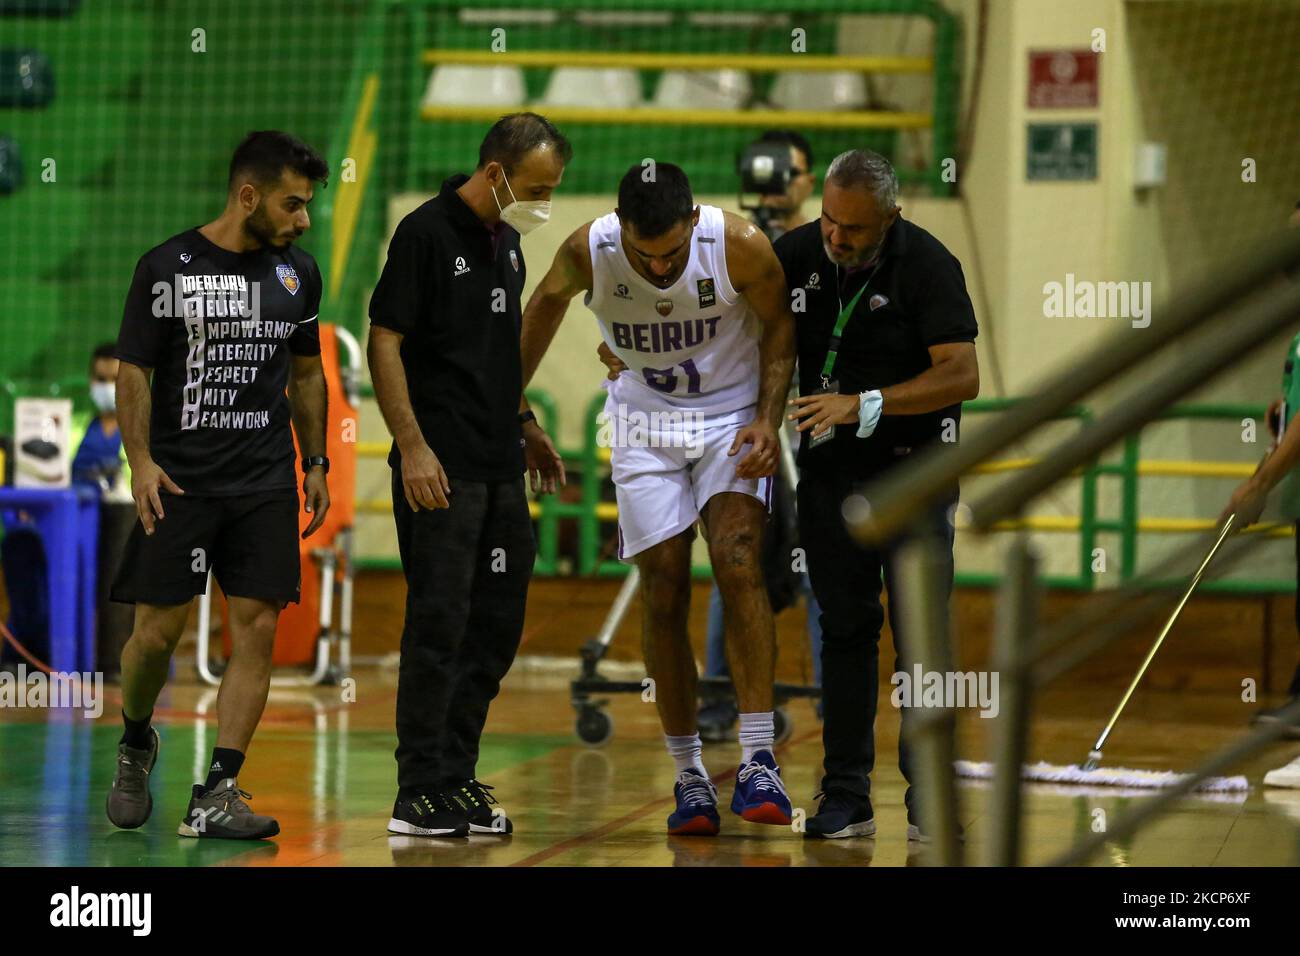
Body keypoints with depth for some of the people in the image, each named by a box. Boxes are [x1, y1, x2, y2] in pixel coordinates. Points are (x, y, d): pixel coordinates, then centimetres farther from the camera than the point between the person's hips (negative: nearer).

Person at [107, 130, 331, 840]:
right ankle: (135, 746, 27)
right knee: (159, 629, -3)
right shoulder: (168, 268, -4)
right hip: (180, 482, -3)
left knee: (257, 628, -6)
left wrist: (315, 463, 13)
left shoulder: (297, 273, 9)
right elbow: (133, 372, -2)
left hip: (266, 486, 4)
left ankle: (215, 795, -5)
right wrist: (140, 460, -14)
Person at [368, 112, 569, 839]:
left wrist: (526, 426, 21)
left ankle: (457, 776, 18)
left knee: (497, 627, 10)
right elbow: (385, 343, -13)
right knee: (439, 624, -7)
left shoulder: (506, 242, 13)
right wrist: (413, 447, -19)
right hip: (442, 470, -8)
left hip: (502, 469, 8)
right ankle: (420, 795, -3)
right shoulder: (427, 233, -11)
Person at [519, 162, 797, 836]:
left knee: (738, 564, -21)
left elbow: (779, 324, -5)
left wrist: (768, 420, -16)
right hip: (645, 425, 2)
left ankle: (758, 761, -23)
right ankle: (688, 776, 9)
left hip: (732, 416, -2)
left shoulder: (741, 247, -25)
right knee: (663, 595, -3)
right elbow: (548, 302, 2)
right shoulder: (587, 252, -21)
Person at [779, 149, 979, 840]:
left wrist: (864, 406, -27)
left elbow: (961, 375, -22)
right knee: (844, 628, 6)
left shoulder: (926, 264, -17)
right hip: (829, 466, 4)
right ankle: (845, 798, 9)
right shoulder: (797, 253, -4)